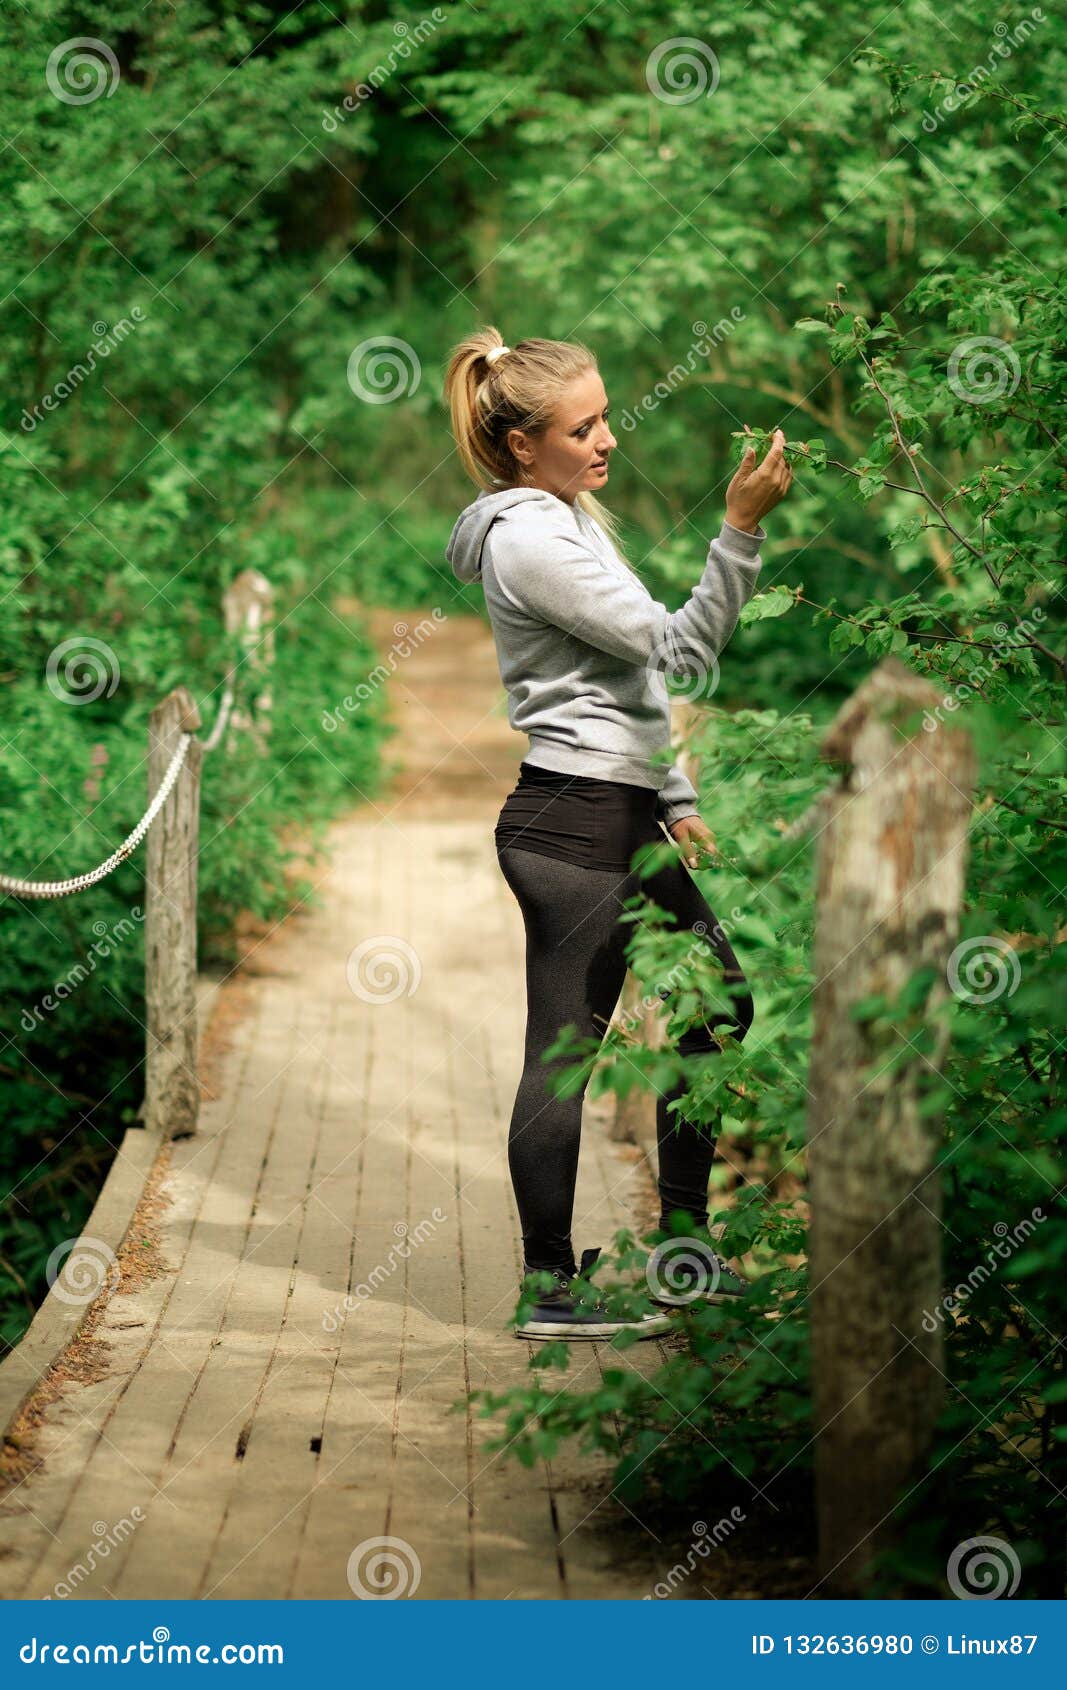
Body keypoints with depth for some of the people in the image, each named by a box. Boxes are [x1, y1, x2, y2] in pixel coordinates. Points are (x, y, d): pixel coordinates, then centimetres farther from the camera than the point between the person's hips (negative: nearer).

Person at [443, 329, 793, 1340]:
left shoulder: (569, 516, 17)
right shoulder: (527, 537, -15)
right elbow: (679, 648, -18)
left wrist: (674, 802, 20)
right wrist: (742, 526, -25)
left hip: (624, 817, 11)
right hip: (572, 827, -11)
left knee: (720, 1002, 16)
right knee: (566, 1049, -4)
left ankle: (684, 1251, 24)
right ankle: (551, 1290, 5)